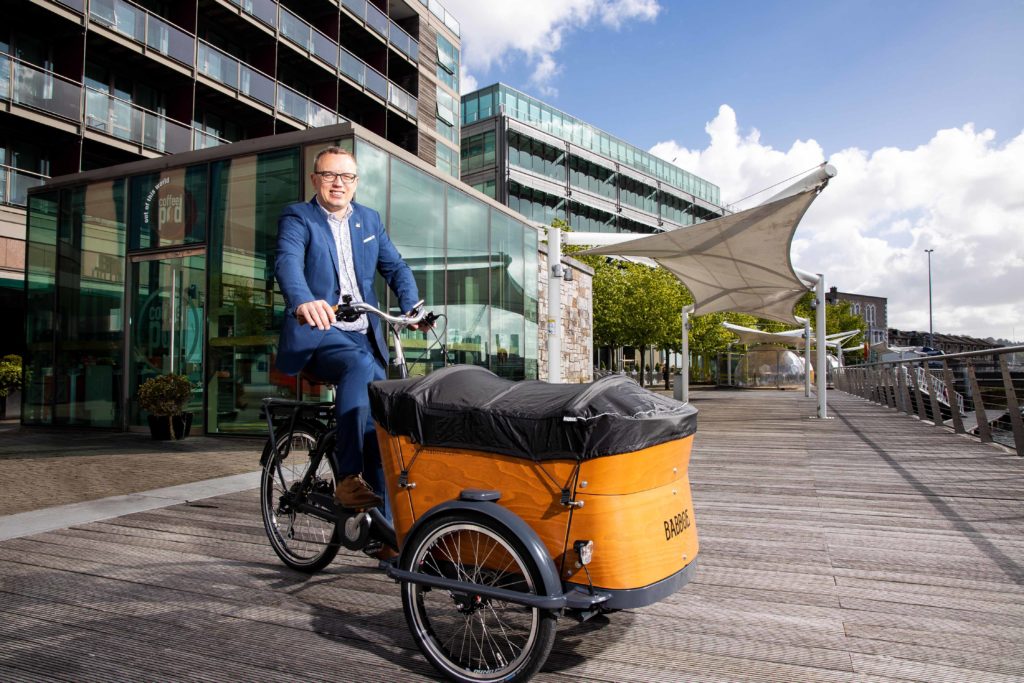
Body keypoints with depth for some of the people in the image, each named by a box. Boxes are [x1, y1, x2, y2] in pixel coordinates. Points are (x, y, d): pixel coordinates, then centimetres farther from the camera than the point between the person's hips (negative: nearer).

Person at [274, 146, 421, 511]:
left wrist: (412, 308, -8)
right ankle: (348, 478, -31)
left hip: (364, 336, 6)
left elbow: (395, 267, 13)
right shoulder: (297, 217, 0)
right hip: (317, 332, -5)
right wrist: (303, 301, -43)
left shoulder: (370, 219, 17)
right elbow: (288, 263, -20)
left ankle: (385, 505, 6)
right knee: (360, 365, -35)